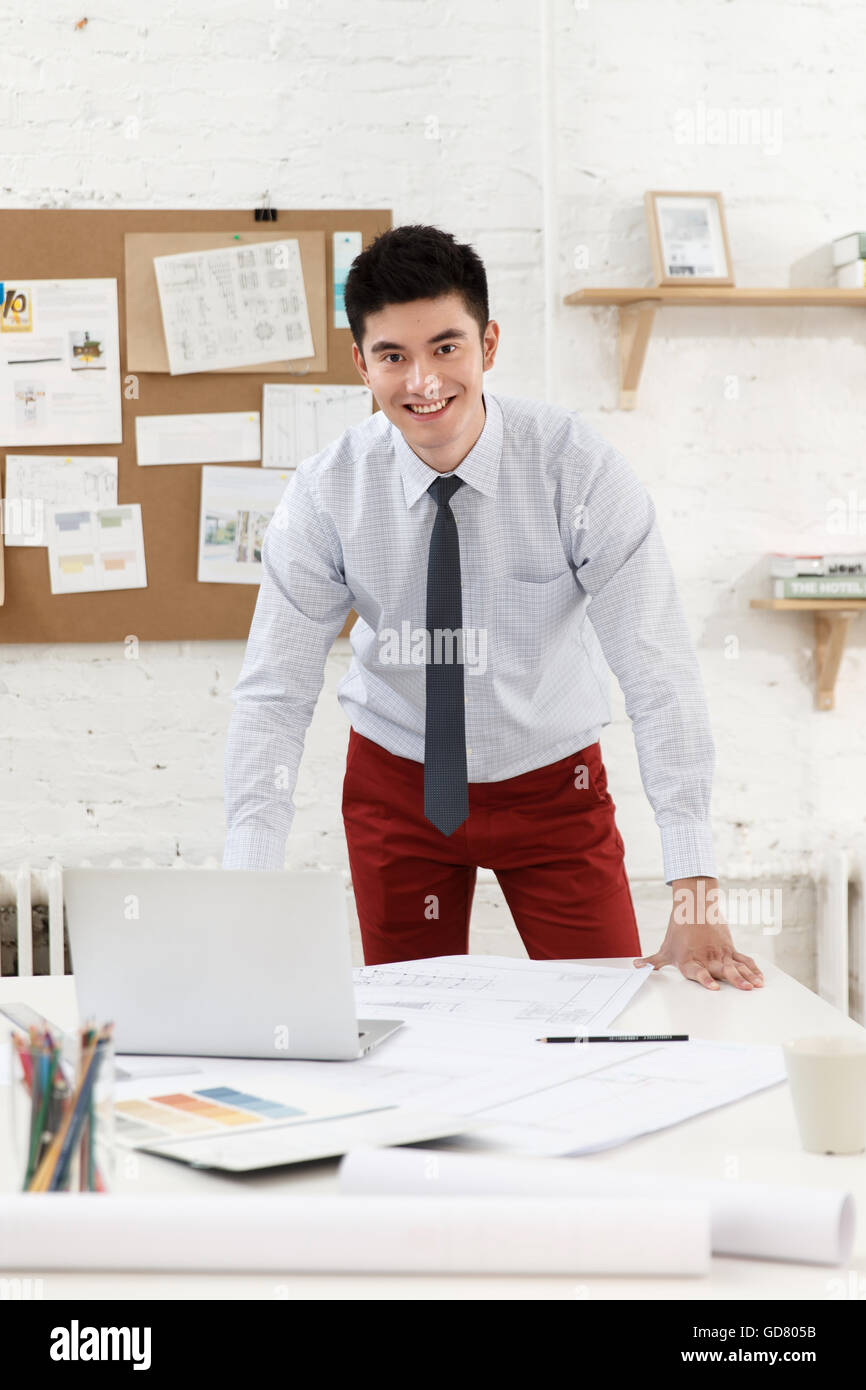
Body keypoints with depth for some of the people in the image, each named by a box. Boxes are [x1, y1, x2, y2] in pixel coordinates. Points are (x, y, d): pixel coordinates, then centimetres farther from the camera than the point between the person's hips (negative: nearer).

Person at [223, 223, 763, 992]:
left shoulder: (578, 467, -21)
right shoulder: (325, 495, -16)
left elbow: (659, 675, -24)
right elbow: (273, 698, -17)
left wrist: (696, 898, -31)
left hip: (554, 788, -1)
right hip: (396, 784, 1)